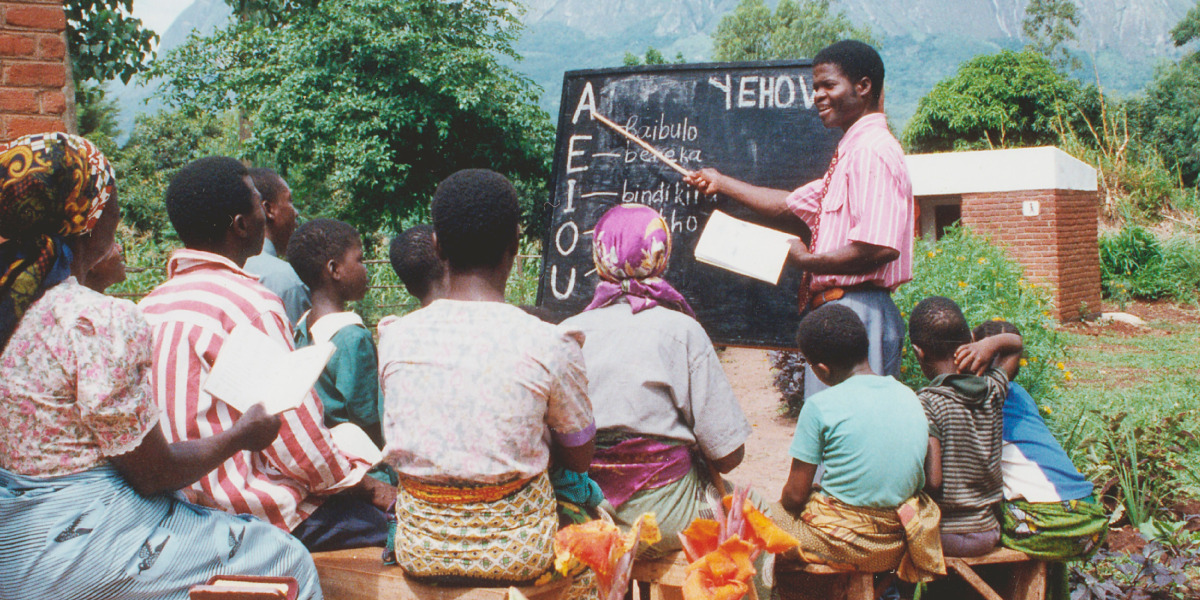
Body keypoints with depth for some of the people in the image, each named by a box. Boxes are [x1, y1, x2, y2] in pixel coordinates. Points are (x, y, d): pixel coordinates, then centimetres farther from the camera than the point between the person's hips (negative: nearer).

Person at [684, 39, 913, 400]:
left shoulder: (873, 151, -13)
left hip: (856, 312, -11)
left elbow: (880, 248, -24)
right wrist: (721, 183, 36)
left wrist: (807, 260, -12)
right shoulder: (850, 153, 21)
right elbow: (789, 204, 32)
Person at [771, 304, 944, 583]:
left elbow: (795, 495, -9)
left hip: (843, 545, -6)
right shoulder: (910, 397, 3)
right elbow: (934, 478, 4)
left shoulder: (819, 406, -13)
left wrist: (784, 503, 12)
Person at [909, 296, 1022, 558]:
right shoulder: (995, 389, 0)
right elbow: (1015, 343, 20)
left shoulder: (927, 403, -17)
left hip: (944, 535, -6)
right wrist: (989, 345, 0)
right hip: (988, 534, 6)